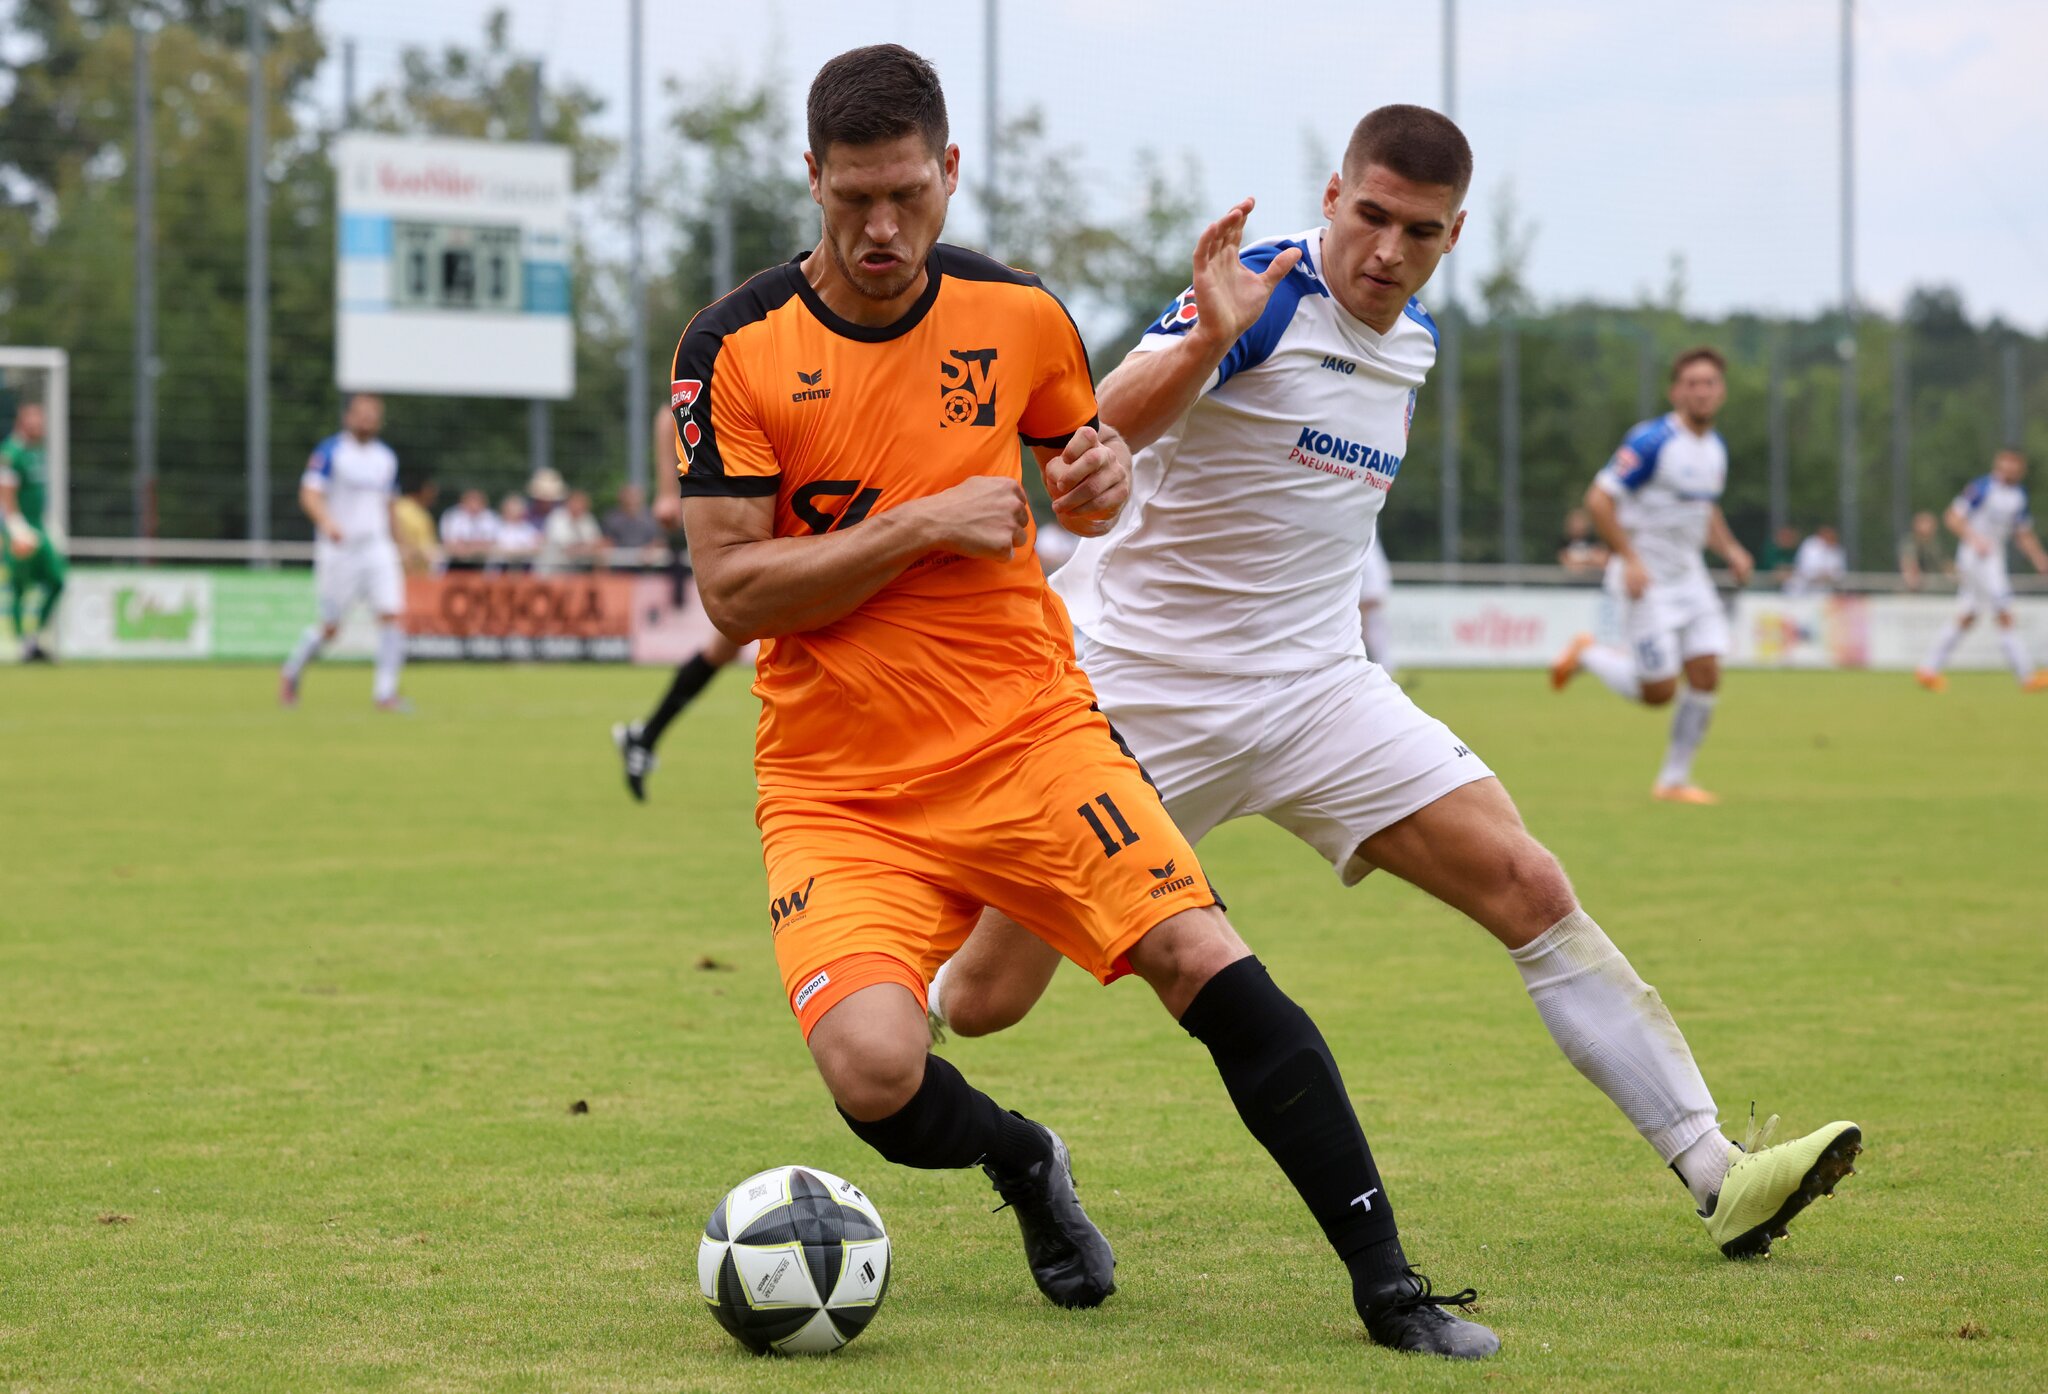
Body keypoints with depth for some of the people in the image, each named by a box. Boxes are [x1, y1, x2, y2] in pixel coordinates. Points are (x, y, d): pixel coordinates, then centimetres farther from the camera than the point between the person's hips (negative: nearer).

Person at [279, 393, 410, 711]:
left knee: (393, 614, -12)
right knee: (330, 627, 2)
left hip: (378, 548, 5)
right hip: (339, 550, -4)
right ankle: (291, 673, 29)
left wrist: (393, 541, 22)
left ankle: (385, 693, -9)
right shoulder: (329, 452, -6)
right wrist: (326, 522, -34)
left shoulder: (386, 457, 12)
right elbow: (309, 494, -16)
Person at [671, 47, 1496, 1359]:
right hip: (840, 783, -2)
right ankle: (1024, 1165, 12)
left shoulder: (1020, 316, 3)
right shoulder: (735, 349, -6)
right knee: (874, 1070, -24)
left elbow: (1079, 456, 22)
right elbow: (733, 589, -10)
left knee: (1211, 965, -17)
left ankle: (1389, 1287, -6)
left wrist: (1102, 478, -2)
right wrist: (921, 526, -17)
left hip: (1030, 727, 2)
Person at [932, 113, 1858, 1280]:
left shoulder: (1415, 340, 8)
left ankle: (1719, 1179, -11)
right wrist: (1205, 342, -46)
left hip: (1315, 686, 5)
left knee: (1531, 889, -11)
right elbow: (1100, 433, -31)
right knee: (983, 1000, -2)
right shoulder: (1261, 295, -15)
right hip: (1142, 689, -5)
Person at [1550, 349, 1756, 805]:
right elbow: (1599, 499, -18)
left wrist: (1730, 549, 8)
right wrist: (1629, 559, -25)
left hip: (1689, 575, 7)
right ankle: (1587, 654, 20)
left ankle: (1674, 780, 10)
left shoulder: (1716, 448, 9)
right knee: (1658, 691, -8)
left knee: (1706, 677, -2)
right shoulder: (1652, 441, -17)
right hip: (1645, 578, -7)